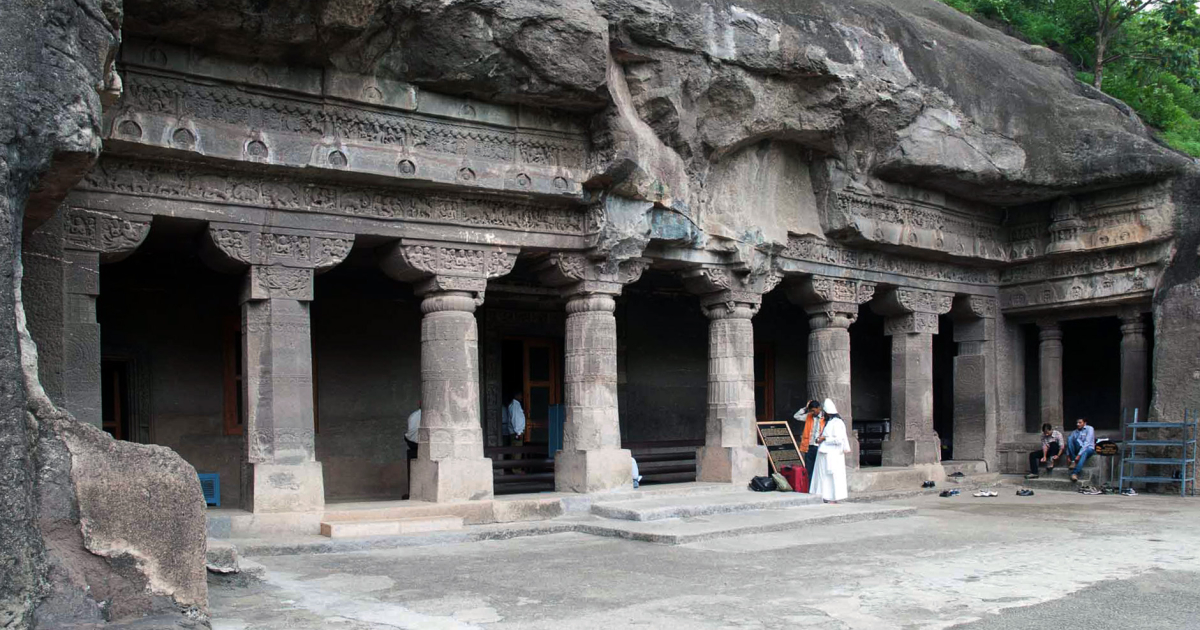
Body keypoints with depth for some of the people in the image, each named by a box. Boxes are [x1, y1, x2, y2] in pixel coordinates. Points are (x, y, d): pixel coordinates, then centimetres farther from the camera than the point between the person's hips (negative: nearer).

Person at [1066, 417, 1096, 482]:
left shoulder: (1089, 429, -5)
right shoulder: (1074, 432, 12)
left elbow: (1087, 443, -17)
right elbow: (1069, 443, 6)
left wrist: (1079, 454, -26)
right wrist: (1068, 455, -9)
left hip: (1089, 449, -4)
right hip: (1078, 449, 4)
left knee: (1084, 453, -41)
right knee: (1070, 438, -22)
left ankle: (1075, 473, -56)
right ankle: (1073, 461, -26)